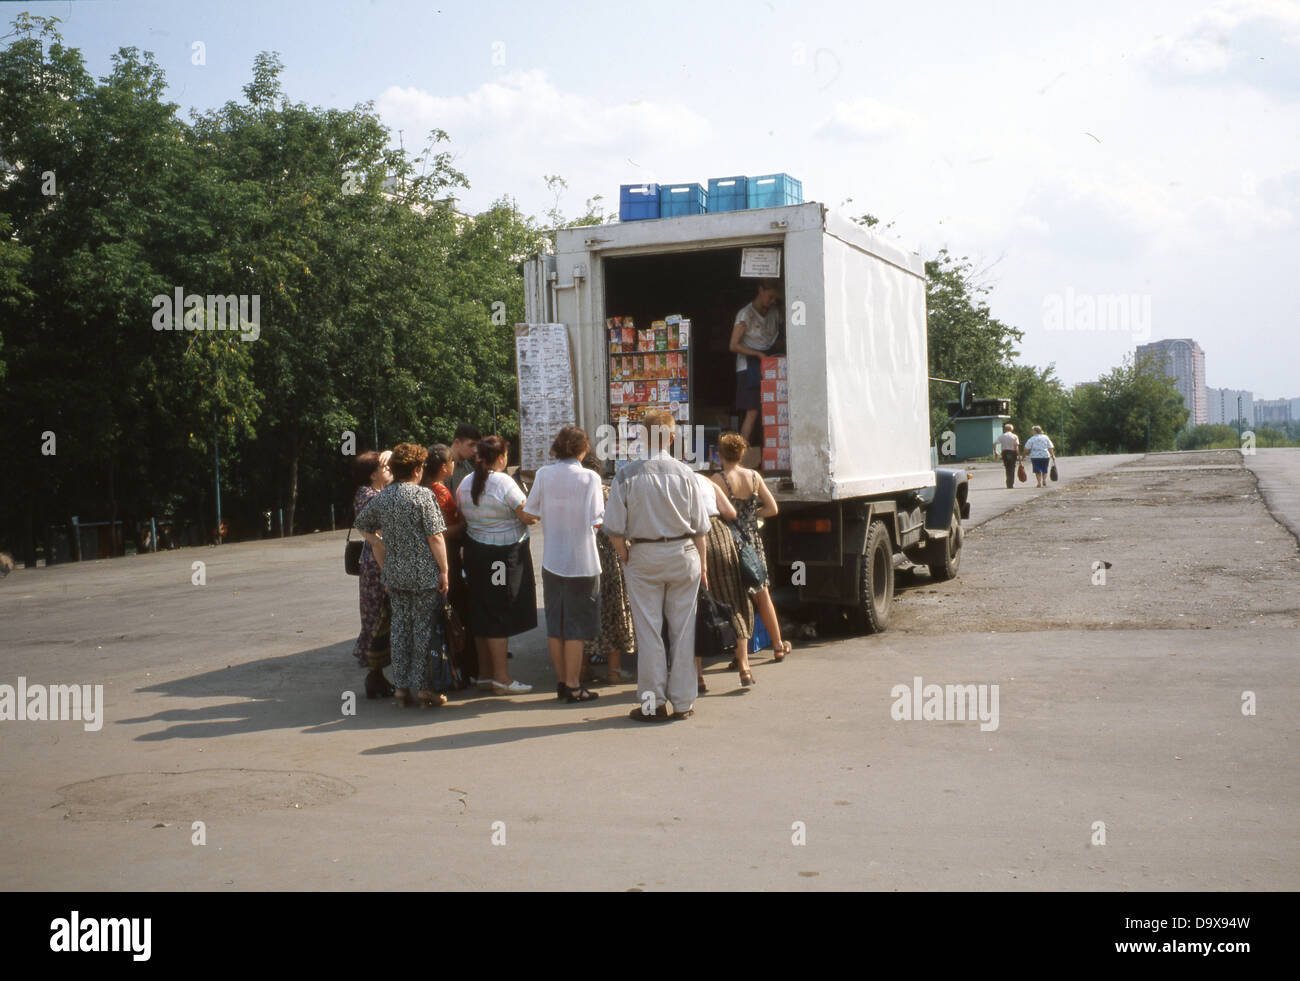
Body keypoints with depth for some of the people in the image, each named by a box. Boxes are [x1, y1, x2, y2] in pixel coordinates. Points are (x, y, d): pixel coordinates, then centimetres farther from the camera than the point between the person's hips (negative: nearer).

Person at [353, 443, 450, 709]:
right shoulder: (422, 495, -12)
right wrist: (444, 571, -7)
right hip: (424, 574, -5)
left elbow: (362, 524, 19)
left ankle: (401, 686, 16)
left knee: (399, 627, 12)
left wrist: (384, 564, 21)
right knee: (424, 628, 2)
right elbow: (435, 537, -14)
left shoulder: (381, 497, 6)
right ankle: (423, 688, 5)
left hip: (394, 574, 5)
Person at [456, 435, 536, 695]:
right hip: (504, 554, -7)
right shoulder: (504, 483, -16)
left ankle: (484, 673, 21)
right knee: (500, 614, -2)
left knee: (482, 613, 13)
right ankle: (501, 677, 1)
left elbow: (462, 518, 11)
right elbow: (529, 516, -16)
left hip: (475, 552, 7)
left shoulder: (464, 485, 5)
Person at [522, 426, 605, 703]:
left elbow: (528, 512, 3)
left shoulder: (543, 475, -2)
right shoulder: (589, 477, -11)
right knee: (576, 626, 4)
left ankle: (562, 681, 21)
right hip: (581, 561, -4)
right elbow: (596, 522, -12)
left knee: (555, 625, 12)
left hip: (552, 560, 4)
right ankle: (573, 686, 7)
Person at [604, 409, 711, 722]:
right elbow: (700, 526, 2)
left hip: (643, 557, -1)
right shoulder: (685, 473, -2)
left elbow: (614, 529, -8)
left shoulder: (627, 475, -7)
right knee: (682, 628, 8)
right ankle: (683, 702, 14)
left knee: (648, 630, 5)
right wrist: (702, 564, 11)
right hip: (683, 555, 1)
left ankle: (652, 703, 8)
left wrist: (627, 559, 6)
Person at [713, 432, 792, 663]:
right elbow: (772, 508, 4)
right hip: (753, 539, 4)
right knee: (762, 594, 16)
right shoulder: (754, 476, 2)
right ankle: (778, 646, 25)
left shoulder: (718, 479, -12)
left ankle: (741, 654, 0)